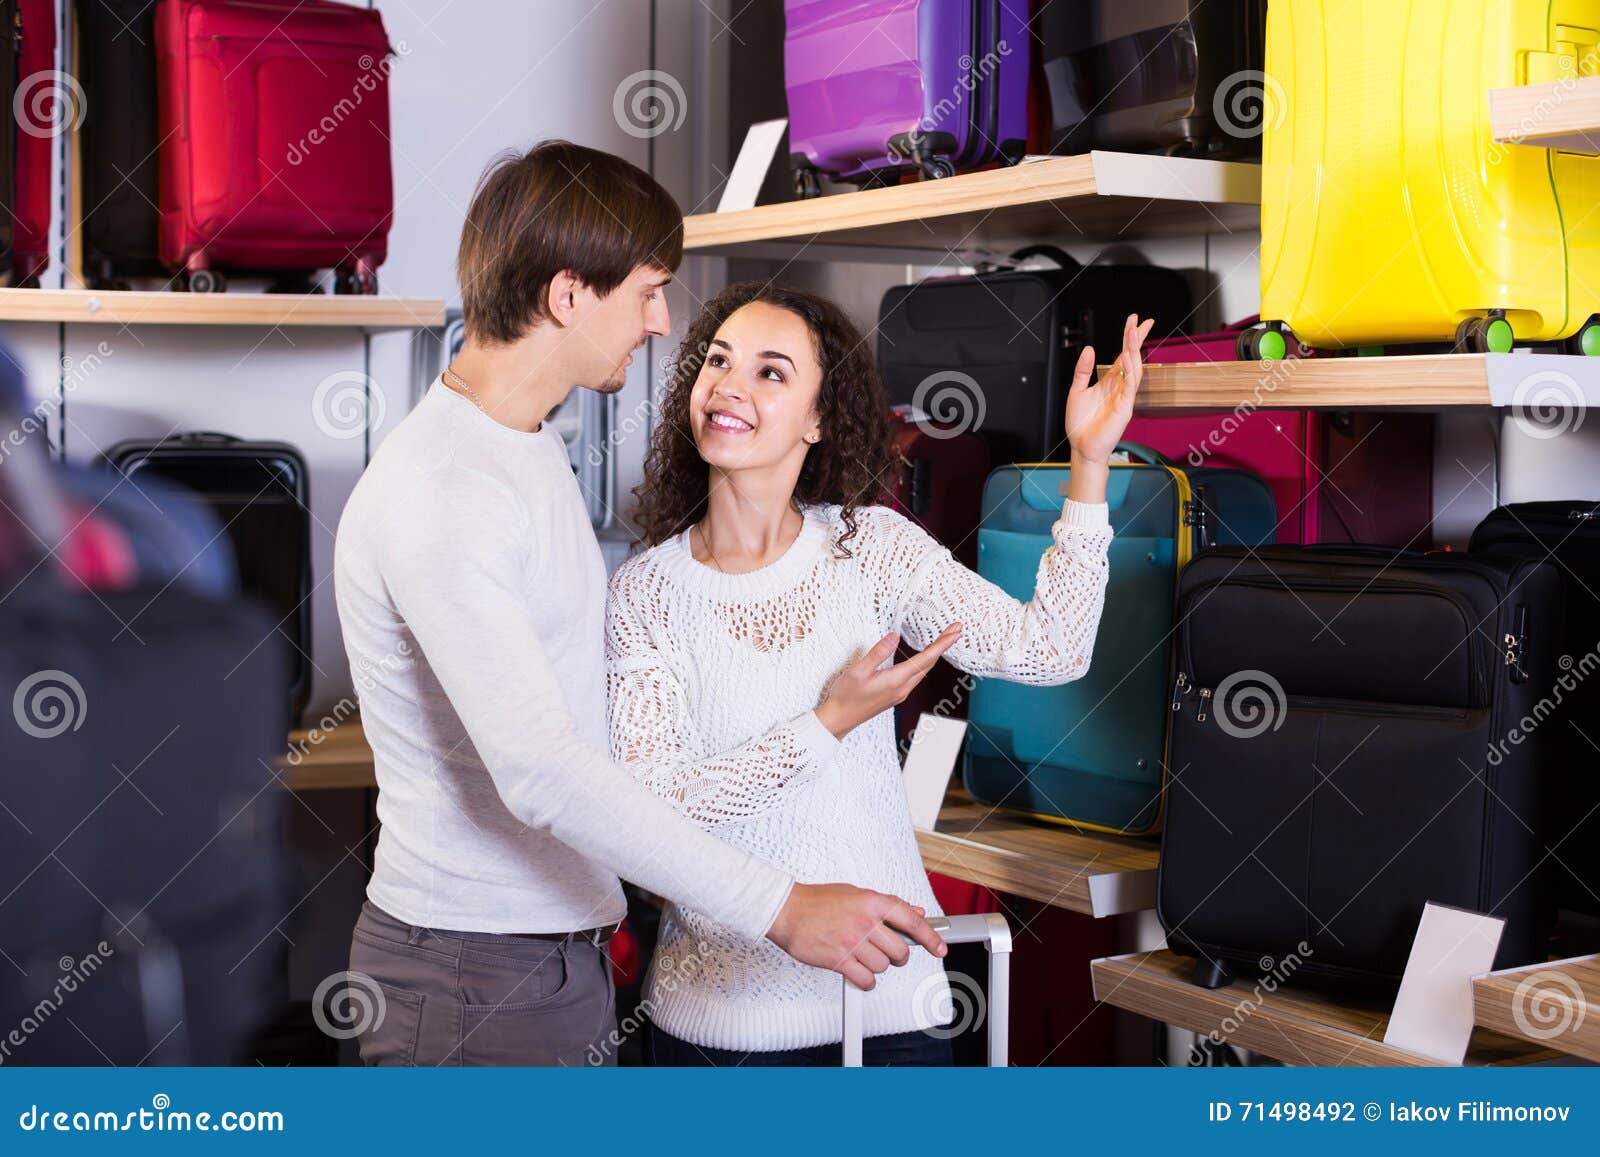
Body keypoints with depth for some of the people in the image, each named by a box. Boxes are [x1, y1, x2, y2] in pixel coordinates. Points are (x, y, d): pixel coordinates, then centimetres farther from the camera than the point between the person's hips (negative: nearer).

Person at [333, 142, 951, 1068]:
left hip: (563, 946, 9)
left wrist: (821, 722, 10)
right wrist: (779, 907, -28)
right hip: (474, 970, -9)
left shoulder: (535, 447, 12)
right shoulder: (439, 496, -21)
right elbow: (541, 770, -28)